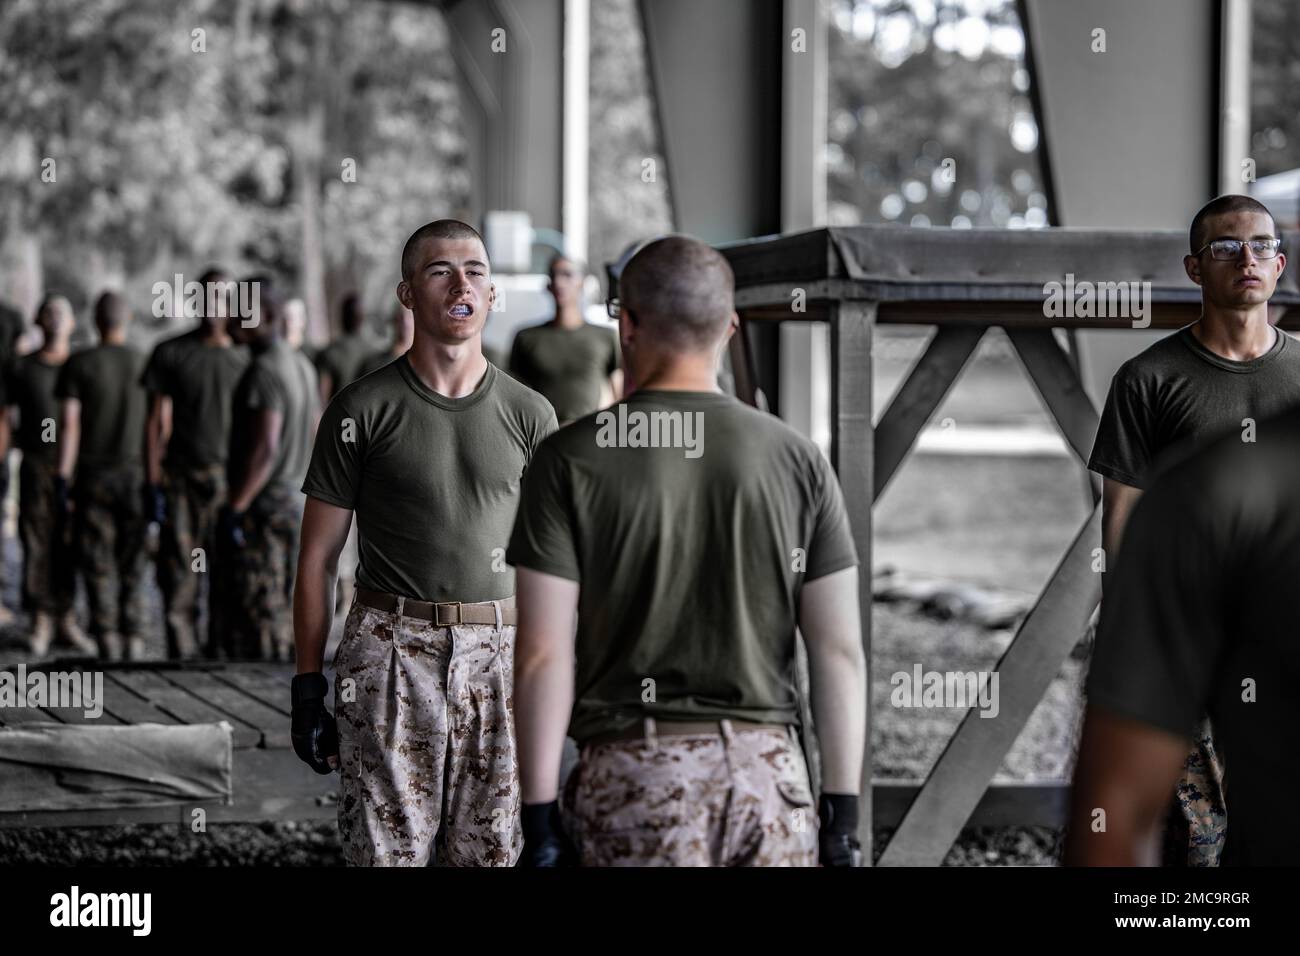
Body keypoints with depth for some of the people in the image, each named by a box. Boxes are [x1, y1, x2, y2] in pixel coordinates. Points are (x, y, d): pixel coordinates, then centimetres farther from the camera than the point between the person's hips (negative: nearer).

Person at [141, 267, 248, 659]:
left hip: (229, 480, 1)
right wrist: (152, 483, -2)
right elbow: (157, 422, 4)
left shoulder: (244, 359, 9)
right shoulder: (171, 354, 7)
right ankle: (181, 653, 2)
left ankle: (222, 650, 3)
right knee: (178, 573, -3)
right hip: (181, 482, -1)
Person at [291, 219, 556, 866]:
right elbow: (318, 555, 3)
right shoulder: (362, 410, 1)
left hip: (499, 657, 2)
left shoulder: (529, 416, 8)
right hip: (390, 653, -2)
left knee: (489, 852, 5)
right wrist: (308, 685, -1)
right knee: (388, 849, -4)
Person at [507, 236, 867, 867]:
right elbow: (839, 652, 1)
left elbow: (544, 654, -7)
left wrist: (538, 814, -2)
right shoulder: (797, 459, 3)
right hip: (767, 769, 2)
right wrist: (842, 809, 5)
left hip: (633, 774, -2)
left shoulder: (569, 461, -3)